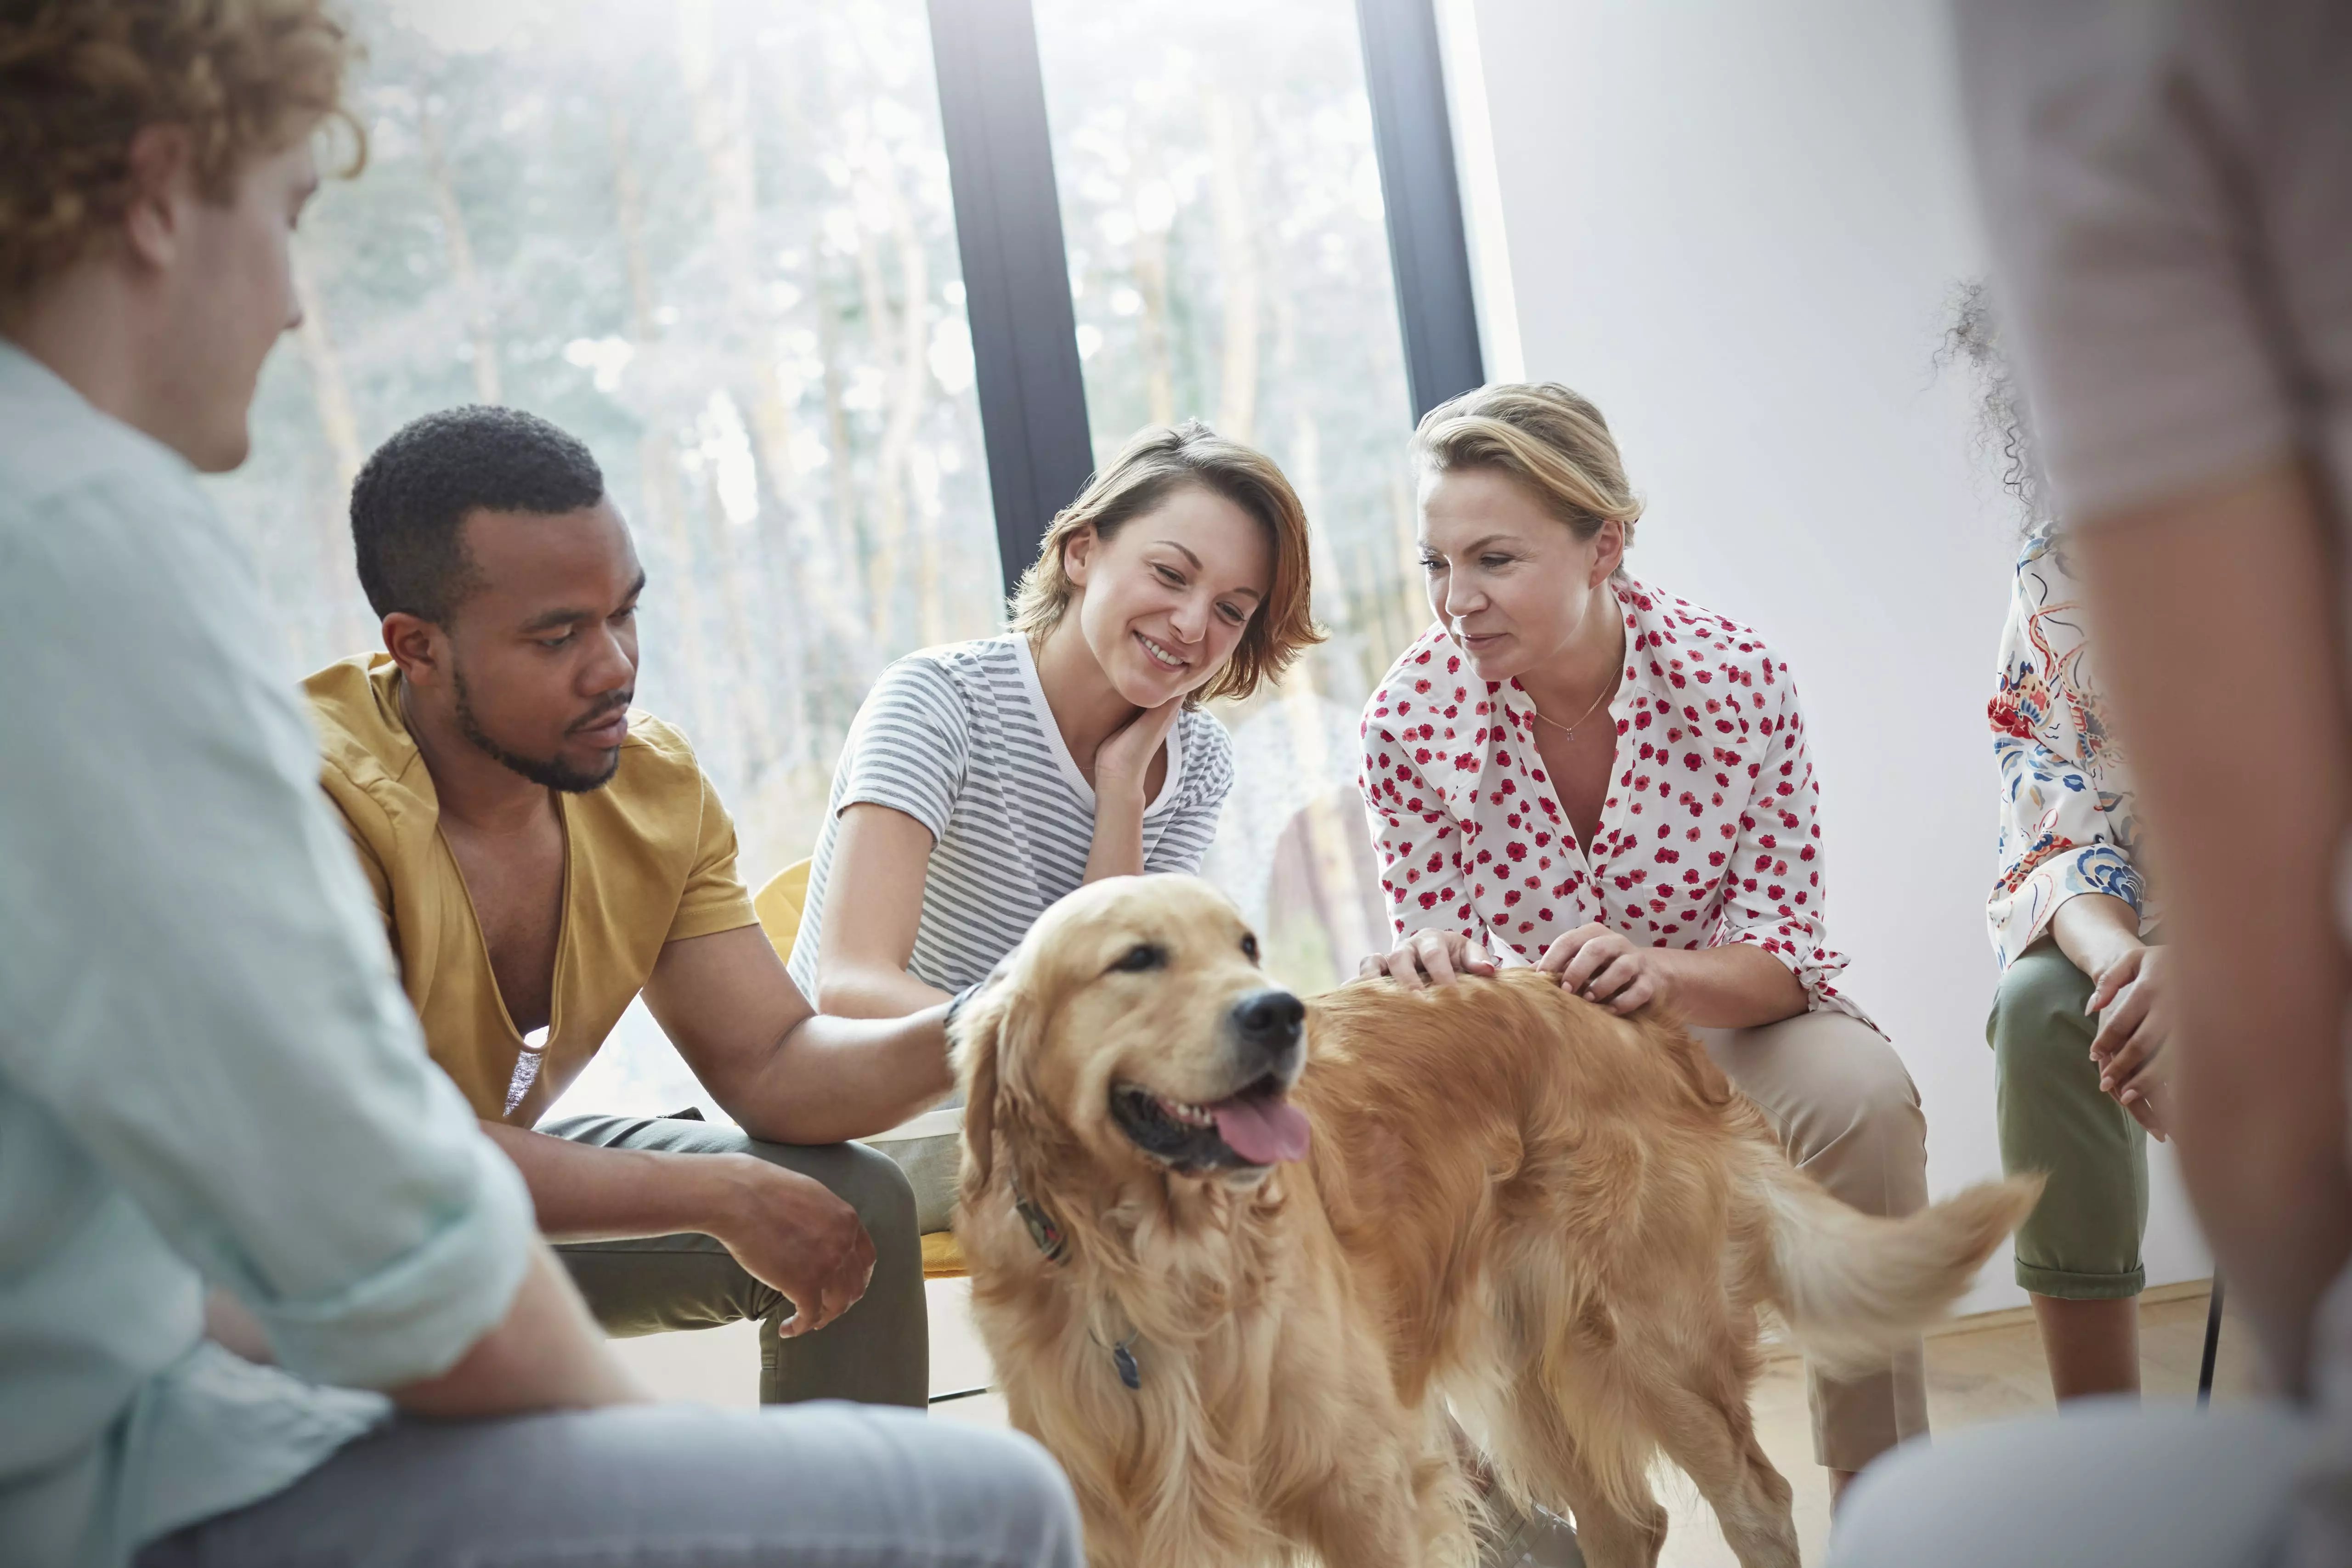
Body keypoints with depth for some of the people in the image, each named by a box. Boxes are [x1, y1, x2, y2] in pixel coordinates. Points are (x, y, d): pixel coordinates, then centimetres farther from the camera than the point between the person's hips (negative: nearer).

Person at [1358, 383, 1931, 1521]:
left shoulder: (1734, 678, -18)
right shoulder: (1409, 718, -16)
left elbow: (1785, 946, -16)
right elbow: (1434, 942, -7)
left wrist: (1663, 971, -39)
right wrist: (1423, 970, -33)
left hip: (1721, 1014, -1)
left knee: (1858, 1092, -33)